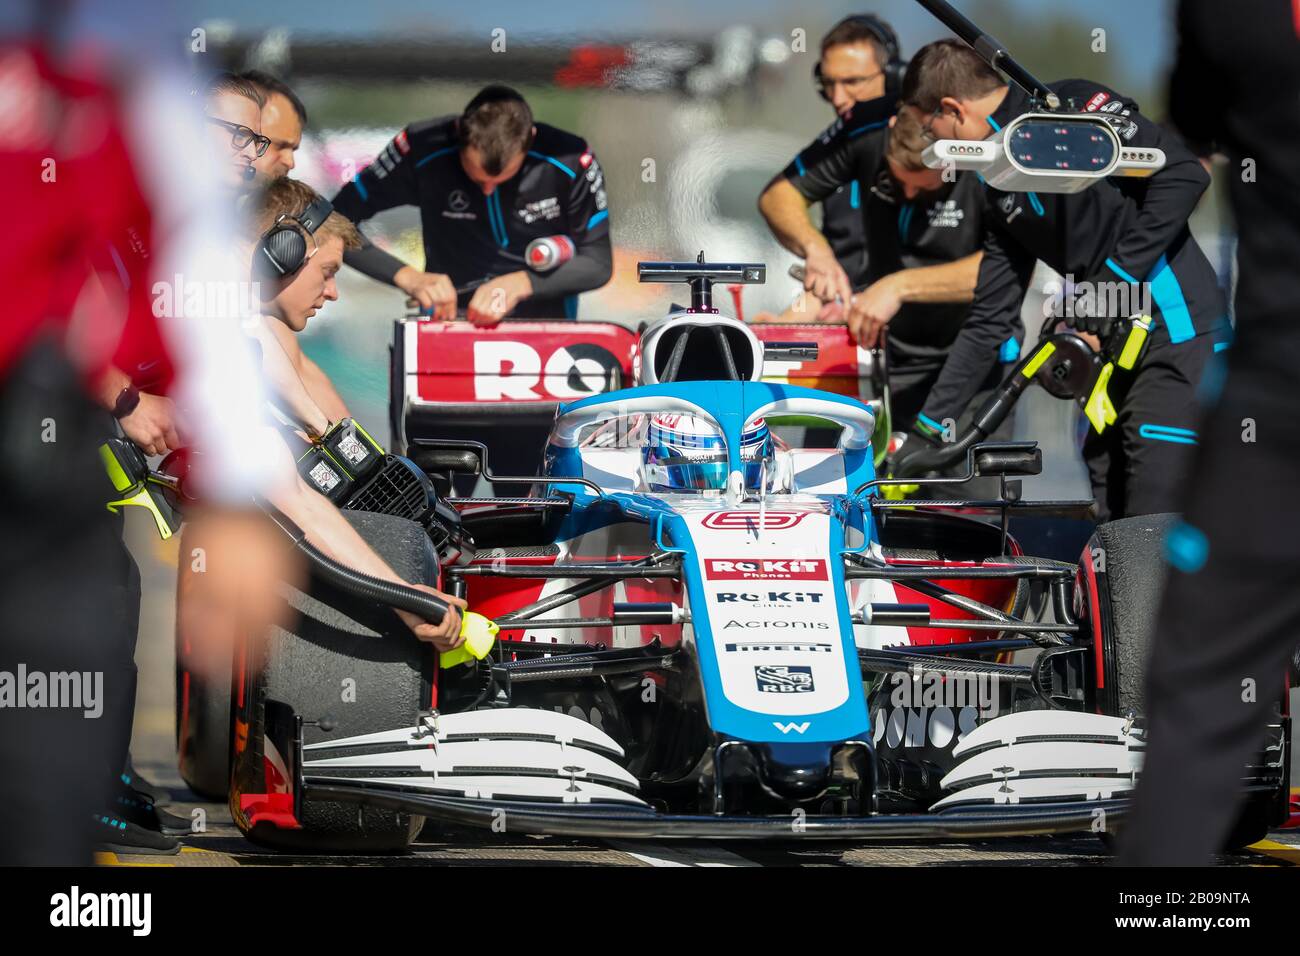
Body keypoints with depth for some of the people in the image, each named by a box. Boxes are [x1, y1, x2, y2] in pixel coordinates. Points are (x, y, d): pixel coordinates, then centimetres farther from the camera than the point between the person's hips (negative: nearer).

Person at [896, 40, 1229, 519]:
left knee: (1155, 531, -16)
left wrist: (1110, 282, -17)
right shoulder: (1002, 194, 17)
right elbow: (987, 323, 19)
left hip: (1174, 329, -9)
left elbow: (1183, 174, -17)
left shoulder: (1071, 107, -8)